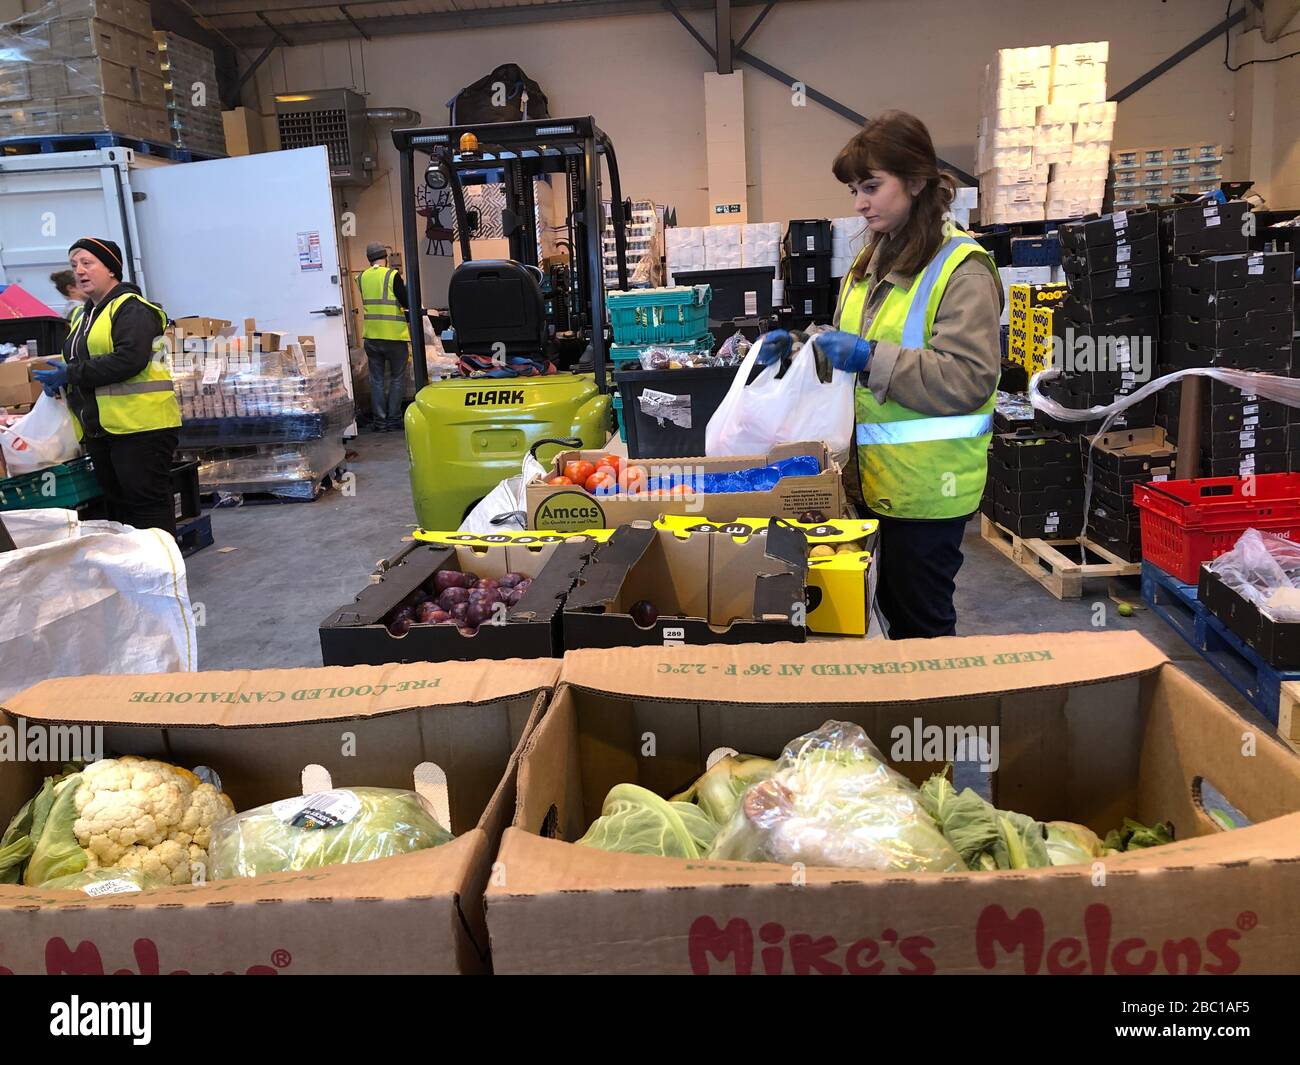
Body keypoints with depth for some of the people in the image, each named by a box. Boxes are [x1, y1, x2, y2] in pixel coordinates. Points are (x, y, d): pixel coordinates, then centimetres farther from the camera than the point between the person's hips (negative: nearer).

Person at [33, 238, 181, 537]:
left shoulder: (131, 308, -8)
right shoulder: (82, 315, 20)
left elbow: (130, 359, -23)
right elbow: (78, 361, 29)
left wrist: (71, 374, -18)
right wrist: (58, 379, 7)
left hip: (140, 425, -9)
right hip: (98, 429, 9)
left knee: (147, 504, -7)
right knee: (117, 504, 14)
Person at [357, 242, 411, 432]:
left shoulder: (362, 278, 5)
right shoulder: (392, 275, -11)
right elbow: (406, 302, -11)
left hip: (371, 336, 4)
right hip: (394, 336, -4)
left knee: (376, 379, 9)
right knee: (397, 379, 7)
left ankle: (380, 421, 9)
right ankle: (393, 420, 5)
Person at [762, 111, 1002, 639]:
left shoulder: (961, 269, -12)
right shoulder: (870, 263, 13)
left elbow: (969, 378, -21)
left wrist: (870, 358, -25)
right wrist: (802, 349, 5)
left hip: (927, 486, -7)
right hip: (874, 476, 7)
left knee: (922, 626, 5)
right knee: (890, 611, 17)